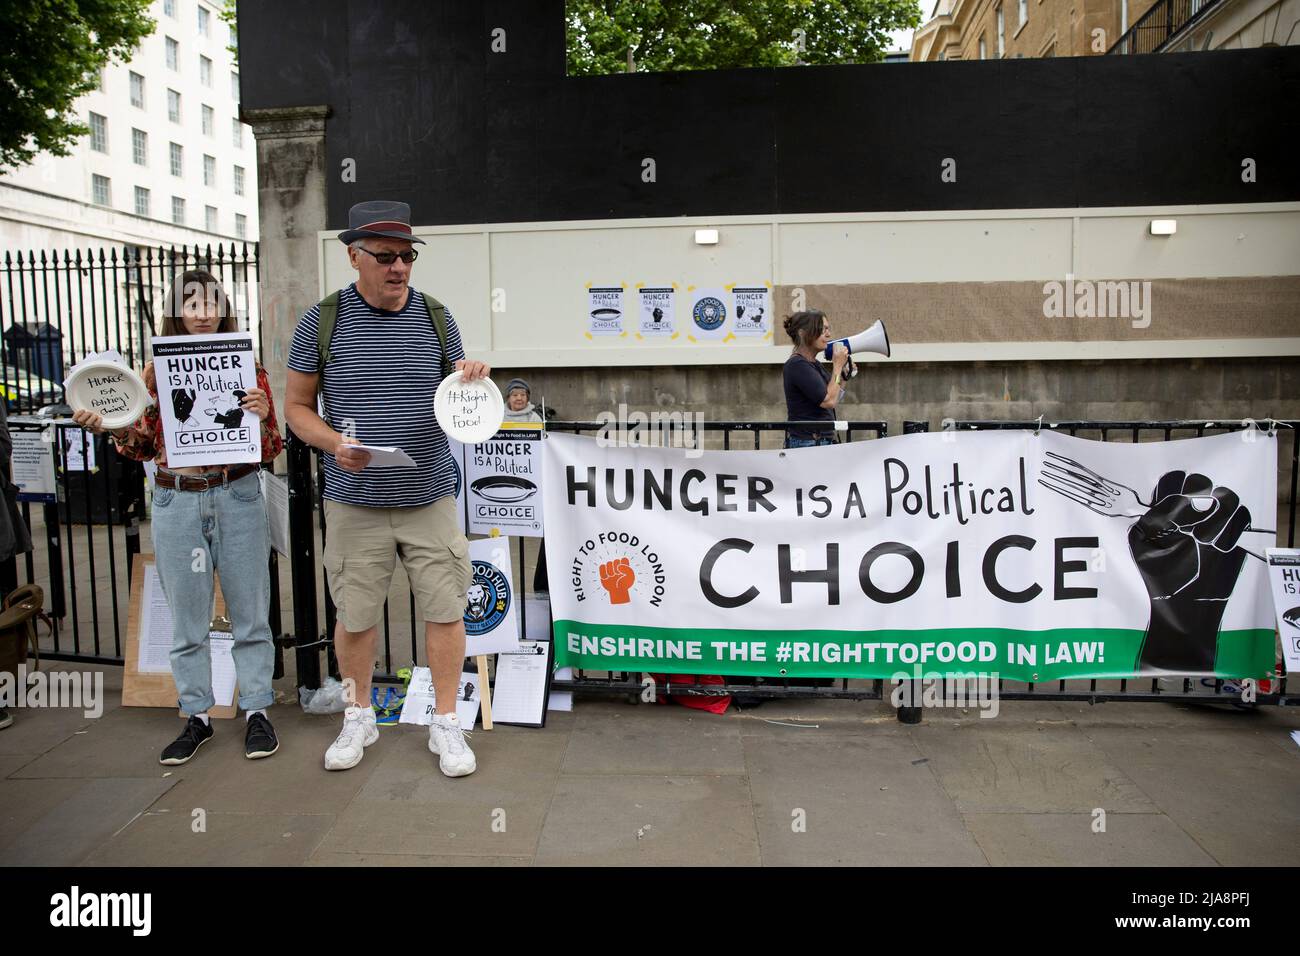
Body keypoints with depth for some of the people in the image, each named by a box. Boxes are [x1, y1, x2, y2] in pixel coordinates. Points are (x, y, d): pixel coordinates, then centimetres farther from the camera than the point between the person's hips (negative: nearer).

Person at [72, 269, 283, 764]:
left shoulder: (246, 366, 0)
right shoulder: (157, 370, 6)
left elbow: (270, 450, 1)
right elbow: (147, 447, 12)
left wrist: (263, 417, -19)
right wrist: (112, 427, -6)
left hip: (237, 497, -2)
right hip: (176, 502, 2)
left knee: (249, 613, 5)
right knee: (187, 619, 10)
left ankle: (256, 711, 19)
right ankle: (197, 717, 24)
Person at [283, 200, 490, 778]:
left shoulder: (436, 317, 5)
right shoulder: (322, 322, -1)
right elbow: (296, 406, 5)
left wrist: (470, 385, -14)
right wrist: (335, 443, -15)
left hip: (430, 499, 1)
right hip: (354, 505, -1)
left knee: (445, 610, 3)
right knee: (355, 616, 9)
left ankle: (446, 724, 20)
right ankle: (359, 719, 32)